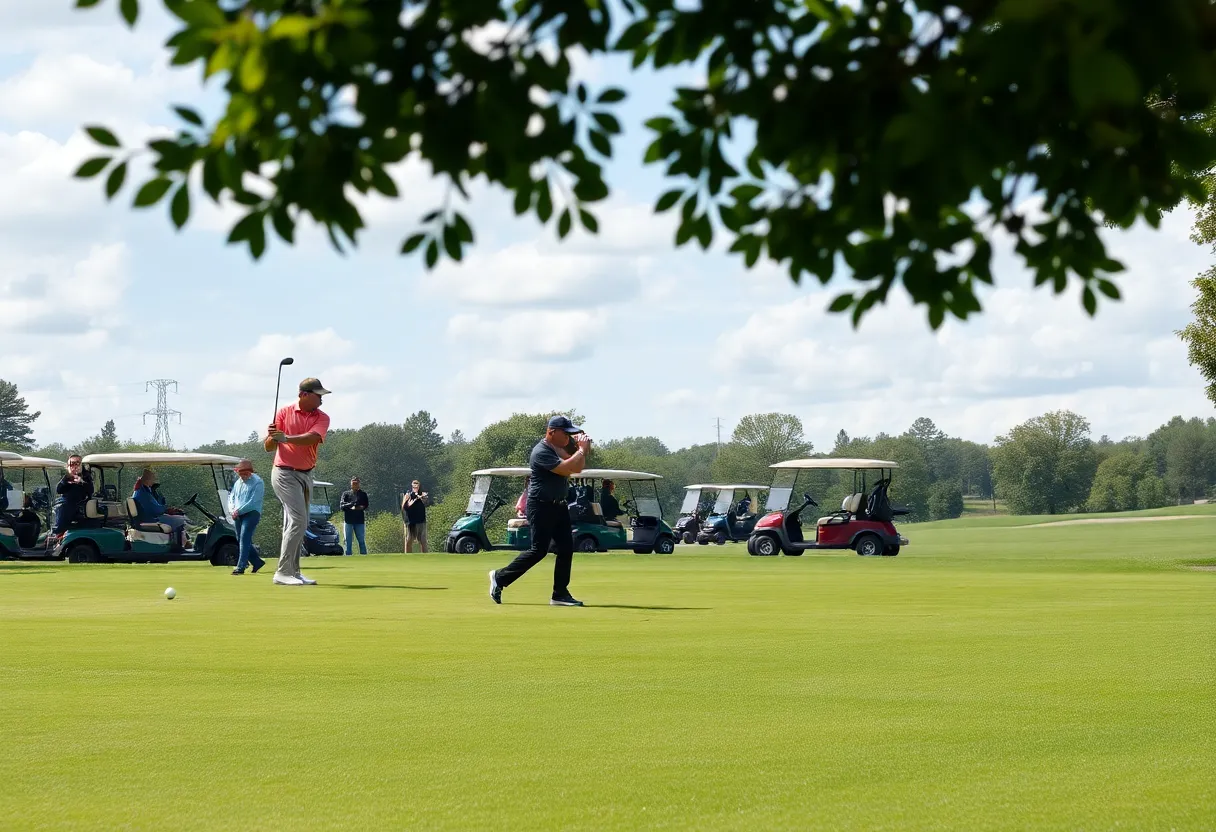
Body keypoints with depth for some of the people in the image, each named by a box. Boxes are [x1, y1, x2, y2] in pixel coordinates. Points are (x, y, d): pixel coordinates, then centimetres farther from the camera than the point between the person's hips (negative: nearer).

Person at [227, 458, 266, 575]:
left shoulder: (257, 482, -7)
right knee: (241, 540, 9)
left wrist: (239, 510, -15)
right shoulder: (238, 483, 18)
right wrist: (232, 510, -1)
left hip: (251, 514, -8)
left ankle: (241, 567, -22)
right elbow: (231, 497, 19)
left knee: (244, 539, -17)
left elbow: (253, 501, -15)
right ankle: (257, 562, 23)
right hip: (238, 516, 8)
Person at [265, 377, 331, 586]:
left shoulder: (322, 418, 1)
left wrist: (285, 438, -35)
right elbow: (268, 446, -4)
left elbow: (312, 438, -21)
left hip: (306, 474, 5)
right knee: (298, 520, -17)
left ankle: (293, 572, 18)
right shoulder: (284, 412, -5)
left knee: (300, 525, 10)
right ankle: (282, 572, -17)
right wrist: (272, 437, -27)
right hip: (285, 473, -5)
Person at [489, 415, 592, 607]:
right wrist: (582, 450, -16)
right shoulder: (542, 452, -18)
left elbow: (578, 468, 13)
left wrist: (582, 449, -2)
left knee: (566, 548, 2)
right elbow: (565, 469, -28)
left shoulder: (560, 448, 11)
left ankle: (560, 594, 6)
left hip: (559, 506, 9)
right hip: (541, 506, -9)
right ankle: (500, 577, 5)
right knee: (539, 550, -8)